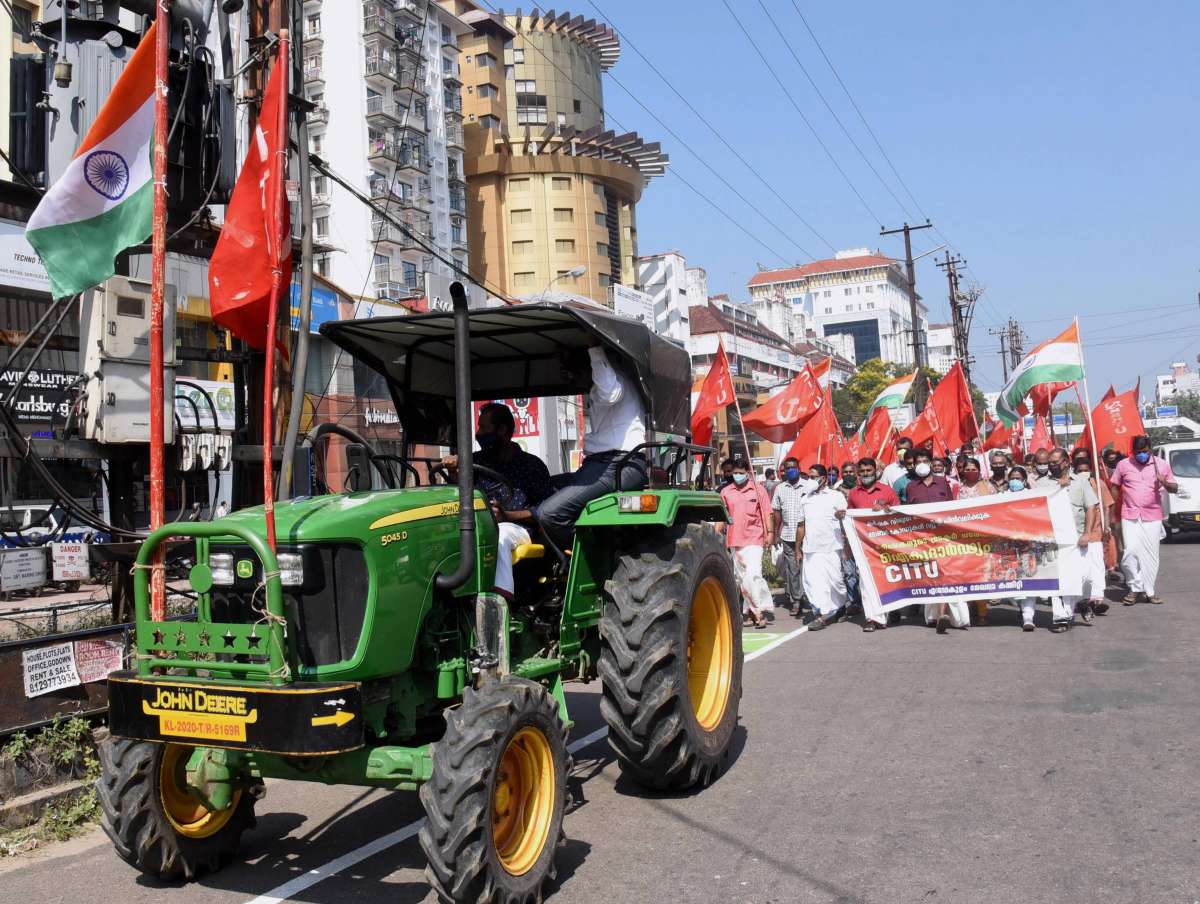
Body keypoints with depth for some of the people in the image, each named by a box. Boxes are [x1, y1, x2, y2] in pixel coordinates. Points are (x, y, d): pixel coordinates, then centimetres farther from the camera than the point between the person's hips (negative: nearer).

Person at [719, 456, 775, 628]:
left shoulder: (758, 489, 2)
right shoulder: (726, 492, 7)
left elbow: (766, 513, 2)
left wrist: (770, 533, -6)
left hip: (754, 539, -4)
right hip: (734, 541, 4)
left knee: (753, 574, -17)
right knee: (742, 578, 8)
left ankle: (760, 610, -8)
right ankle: (751, 611, 17)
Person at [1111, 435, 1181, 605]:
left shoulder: (1162, 464, 3)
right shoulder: (1123, 465, 2)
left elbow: (1175, 489, 9)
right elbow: (1114, 487, 10)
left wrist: (1165, 483, -14)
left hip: (1153, 516, 1)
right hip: (1130, 516, -1)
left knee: (1151, 555, 3)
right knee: (1131, 551, -13)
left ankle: (1149, 591, 14)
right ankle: (1135, 588, 1)